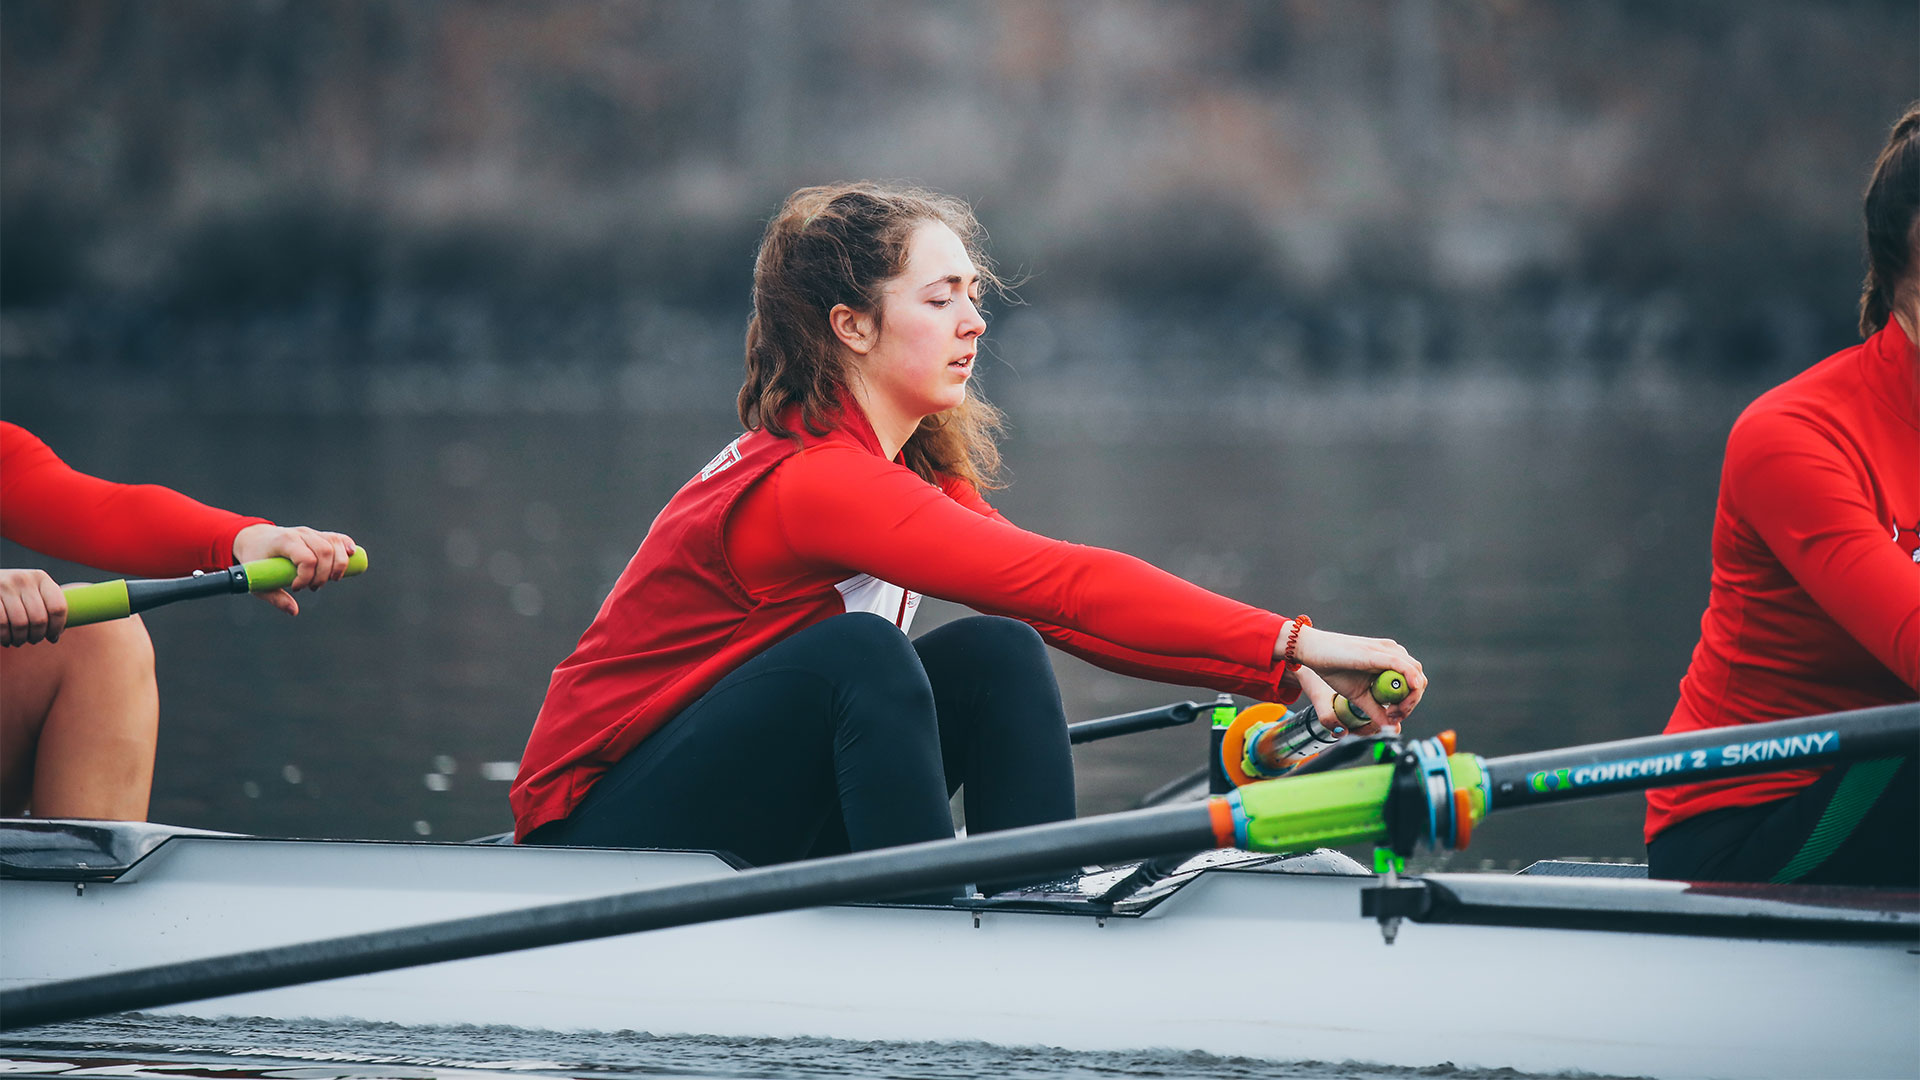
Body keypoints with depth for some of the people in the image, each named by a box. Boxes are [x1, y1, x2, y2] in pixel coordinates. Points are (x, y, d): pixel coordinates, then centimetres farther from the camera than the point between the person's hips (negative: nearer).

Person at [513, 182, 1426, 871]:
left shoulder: (916, 470, 5)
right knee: (857, 651, -31)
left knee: (1000, 654, -8)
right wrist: (1291, 645, -36)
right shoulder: (812, 481, -25)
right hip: (605, 832, -9)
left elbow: (1061, 601, -1)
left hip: (762, 820, 9)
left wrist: (1278, 674, -14)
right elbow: (1061, 583, -33)